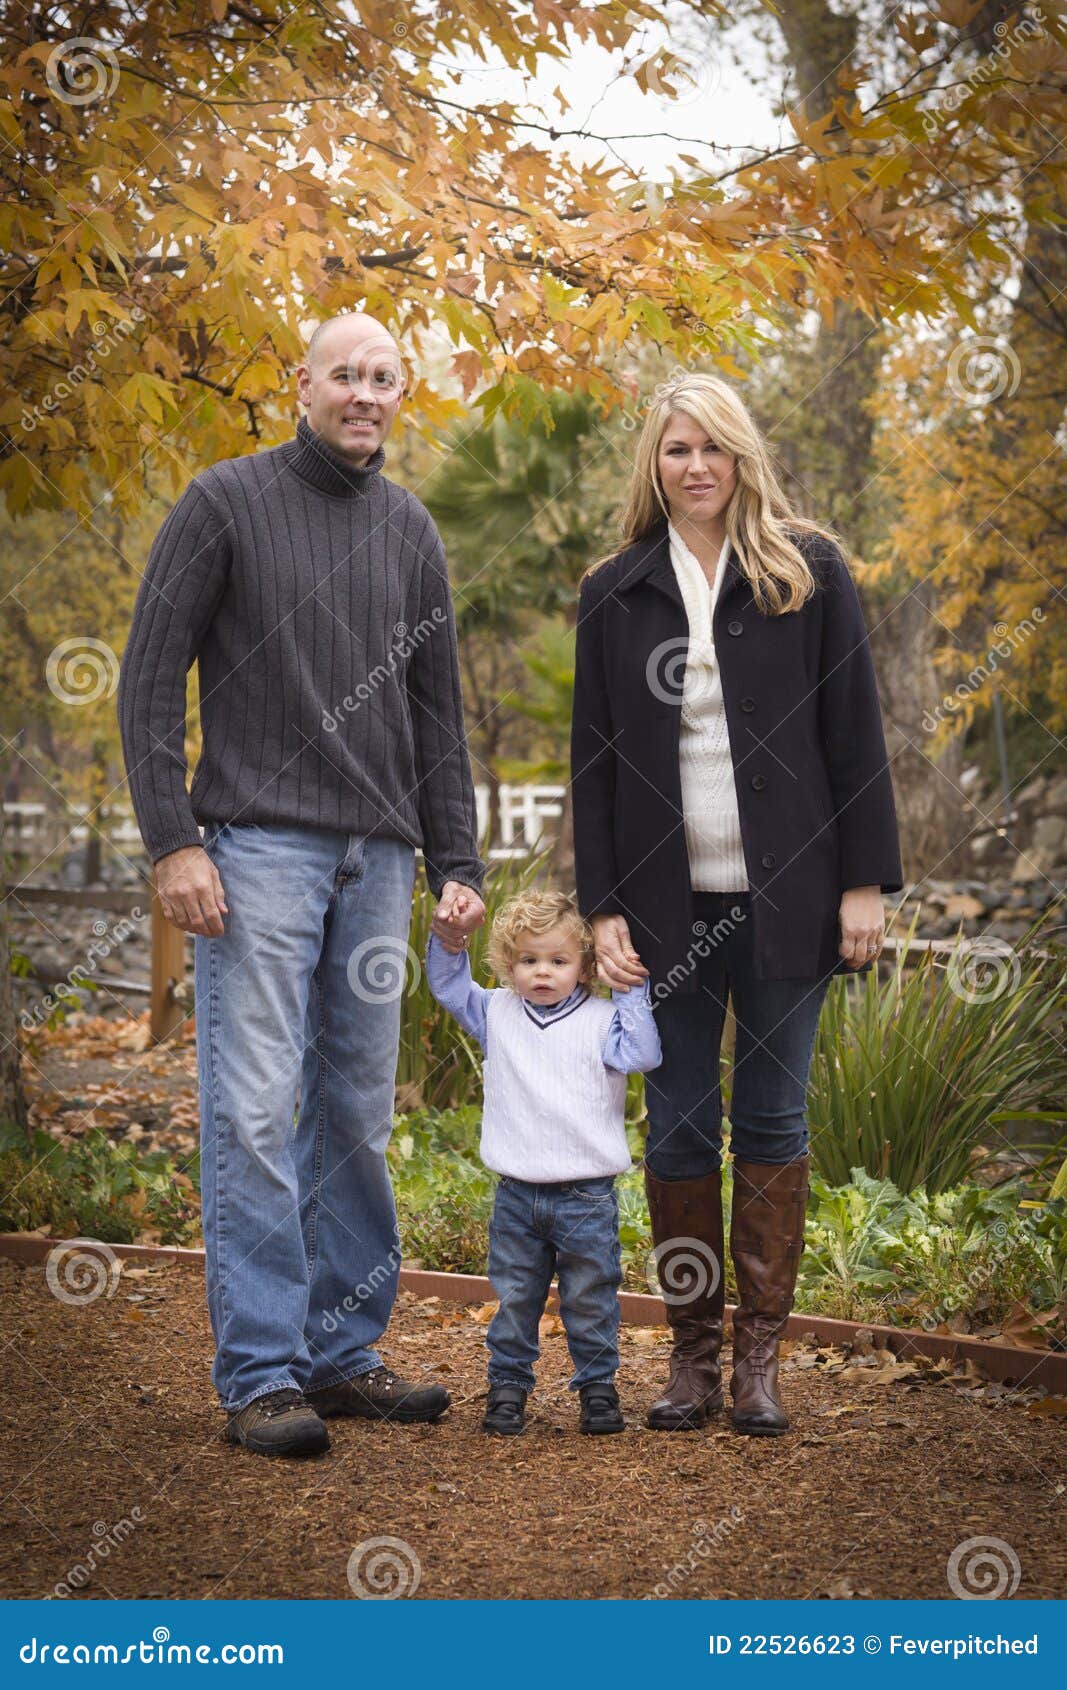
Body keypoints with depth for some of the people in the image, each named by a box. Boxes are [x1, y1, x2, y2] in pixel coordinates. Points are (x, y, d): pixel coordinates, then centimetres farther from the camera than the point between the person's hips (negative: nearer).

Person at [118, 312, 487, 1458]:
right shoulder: (226, 502, 0)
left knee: (357, 1113, 8)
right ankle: (259, 1375, -2)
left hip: (376, 858, 5)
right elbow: (149, 677, -4)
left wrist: (456, 863, 10)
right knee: (254, 1111, -7)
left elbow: (437, 711, 17)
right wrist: (172, 840, -12)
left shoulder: (409, 529, 15)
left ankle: (342, 1354, 18)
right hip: (258, 847, -5)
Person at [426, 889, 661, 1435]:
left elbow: (642, 1054, -16)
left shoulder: (601, 1019, -3)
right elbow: (448, 984, 16)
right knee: (514, 1298, 10)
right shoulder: (496, 1014, 7)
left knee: (590, 1300, 7)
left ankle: (598, 1388, 19)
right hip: (517, 1195, 3)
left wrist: (630, 990, -14)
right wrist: (450, 939, 0)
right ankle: (507, 1385, 21)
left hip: (587, 1197, -3)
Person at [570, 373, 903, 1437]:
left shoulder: (810, 571, 3)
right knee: (678, 1122, 3)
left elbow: (854, 736, 1)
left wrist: (866, 882, -5)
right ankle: (692, 1350, 13)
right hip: (667, 900, 1)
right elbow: (592, 759, 6)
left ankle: (760, 1353, 11)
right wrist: (601, 907, -1)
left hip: (783, 895, -1)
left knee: (772, 1117, 3)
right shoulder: (614, 594, 7)